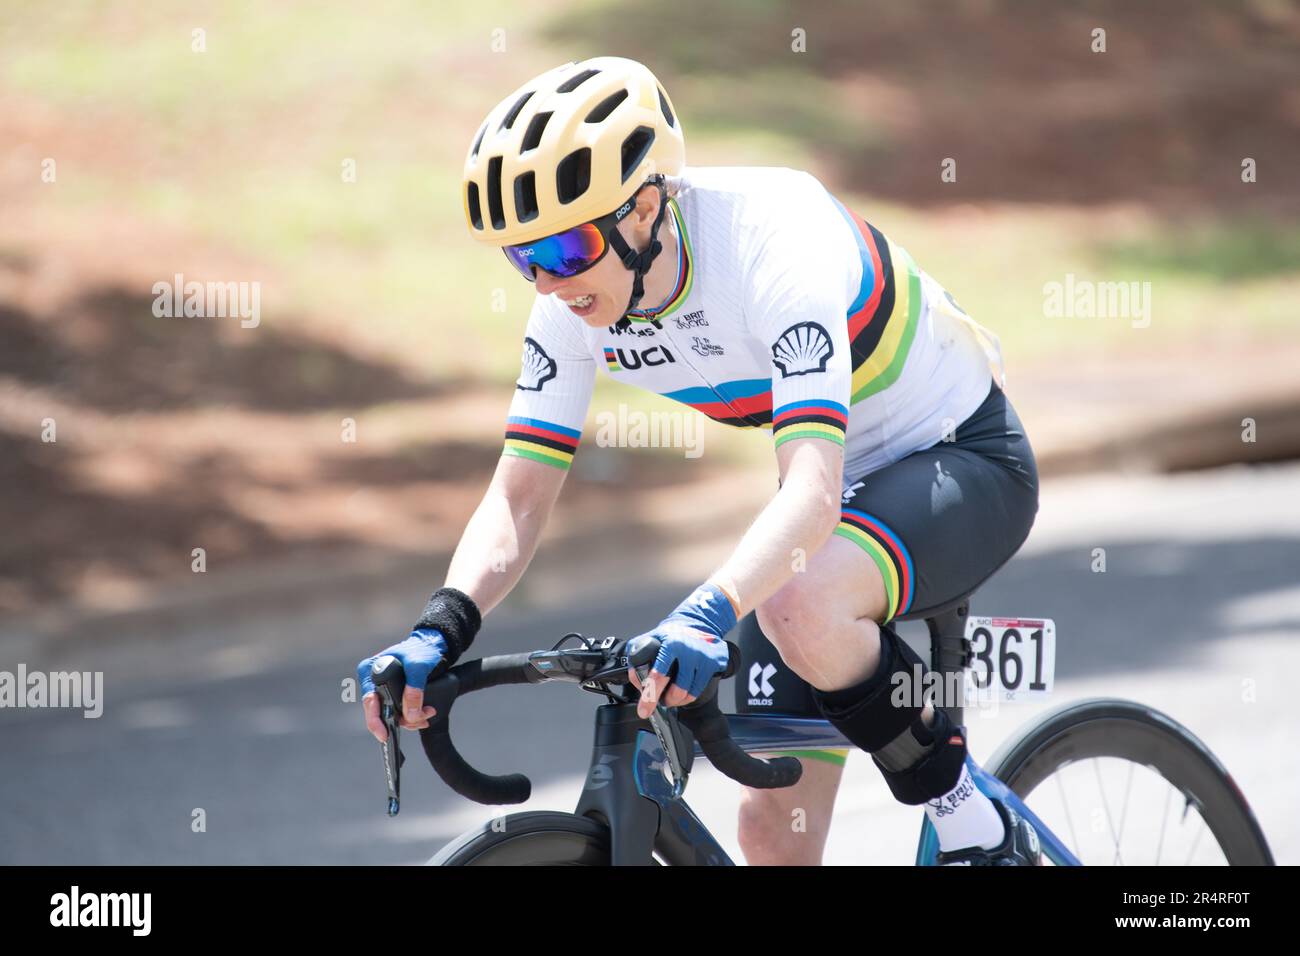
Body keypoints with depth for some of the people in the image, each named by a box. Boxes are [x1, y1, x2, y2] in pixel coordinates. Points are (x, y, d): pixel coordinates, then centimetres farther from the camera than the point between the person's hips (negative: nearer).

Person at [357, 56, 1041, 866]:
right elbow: (518, 500, -11)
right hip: (841, 486, 7)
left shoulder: (776, 244, -33)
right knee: (774, 825, -2)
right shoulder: (575, 301, -13)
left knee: (800, 608, -37)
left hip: (965, 461, -7)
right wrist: (439, 630, -29)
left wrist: (710, 614, -57)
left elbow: (814, 492, -42)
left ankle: (980, 828, -15)